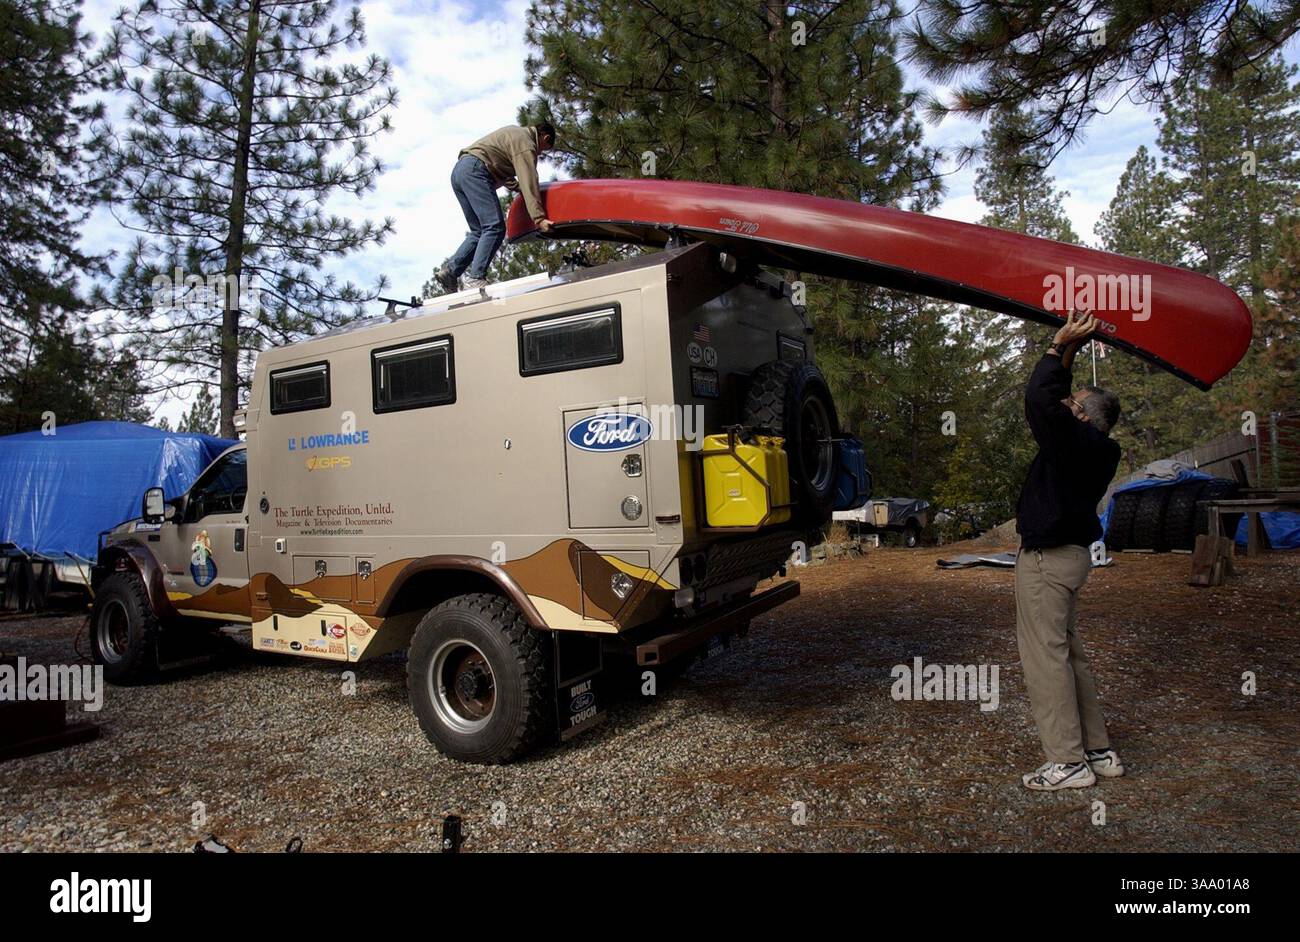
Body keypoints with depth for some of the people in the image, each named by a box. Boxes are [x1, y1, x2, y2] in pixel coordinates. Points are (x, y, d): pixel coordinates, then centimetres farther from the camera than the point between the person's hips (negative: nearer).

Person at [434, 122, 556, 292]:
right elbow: (529, 183, -14)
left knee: (479, 231, 10)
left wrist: (518, 187, 31)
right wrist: (539, 218, -19)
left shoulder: (516, 133, 26)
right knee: (495, 227, -16)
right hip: (475, 170, -10)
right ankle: (475, 278, -25)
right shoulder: (526, 144, -4)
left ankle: (449, 271, 3)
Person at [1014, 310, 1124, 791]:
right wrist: (1068, 352, 18)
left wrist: (1060, 344, -13)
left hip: (1048, 558, -10)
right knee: (1067, 652, 16)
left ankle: (1069, 761, 0)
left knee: (1045, 654, -6)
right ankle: (1098, 751, 23)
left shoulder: (1078, 441, -16)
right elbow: (1052, 400, 21)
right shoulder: (1093, 447, 11)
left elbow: (1040, 399, -24)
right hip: (1067, 553, 10)